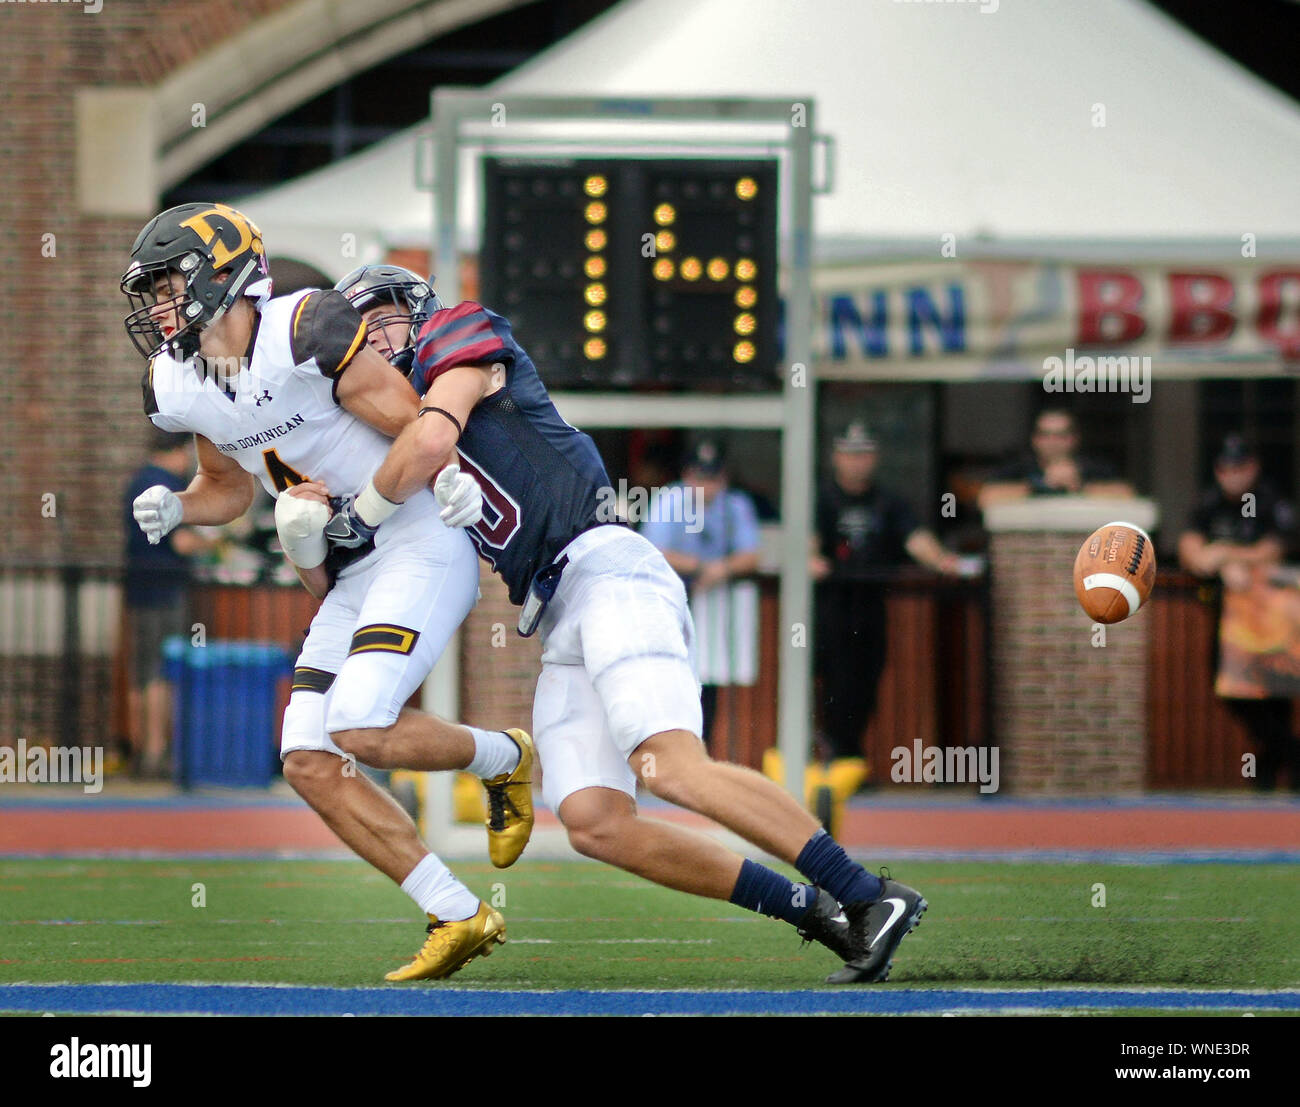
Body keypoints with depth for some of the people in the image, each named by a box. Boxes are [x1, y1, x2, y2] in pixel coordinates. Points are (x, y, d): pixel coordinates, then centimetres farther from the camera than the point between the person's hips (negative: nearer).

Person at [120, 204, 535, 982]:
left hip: (423, 548, -8)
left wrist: (448, 475, -31)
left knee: (360, 729, -23)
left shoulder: (305, 333, -18)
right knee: (310, 764, -2)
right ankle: (459, 918, 5)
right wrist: (176, 509, 3)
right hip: (351, 578, 8)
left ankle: (504, 758, 8)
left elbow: (409, 420, -15)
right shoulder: (180, 388, 5)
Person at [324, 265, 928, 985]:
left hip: (603, 570, -9)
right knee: (593, 823, -9)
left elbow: (431, 441, -14)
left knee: (672, 769, -27)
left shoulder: (460, 337, 6)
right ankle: (814, 912, -9)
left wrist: (365, 511, 2)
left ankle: (871, 897, -28)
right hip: (564, 624, 9)